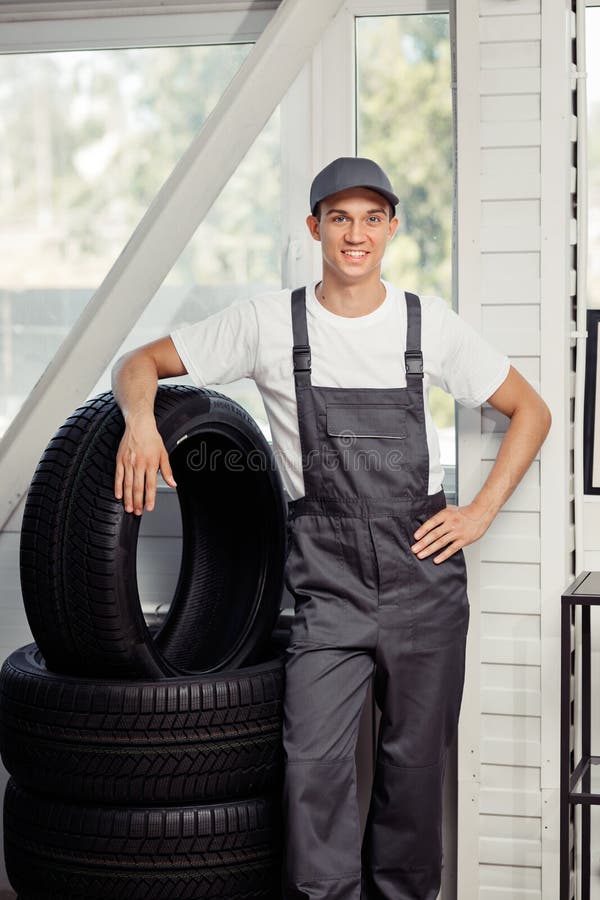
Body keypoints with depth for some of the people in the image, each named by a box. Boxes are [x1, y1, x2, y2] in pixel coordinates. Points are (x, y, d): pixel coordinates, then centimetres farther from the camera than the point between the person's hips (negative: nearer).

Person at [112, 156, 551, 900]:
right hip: (328, 582, -1)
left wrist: (480, 512, 3)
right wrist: (141, 419, -16)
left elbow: (530, 411, 13)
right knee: (315, 763, -12)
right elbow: (139, 364, 7)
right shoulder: (267, 323, 1)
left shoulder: (430, 324, 4)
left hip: (423, 575, 1)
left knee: (415, 762, 8)